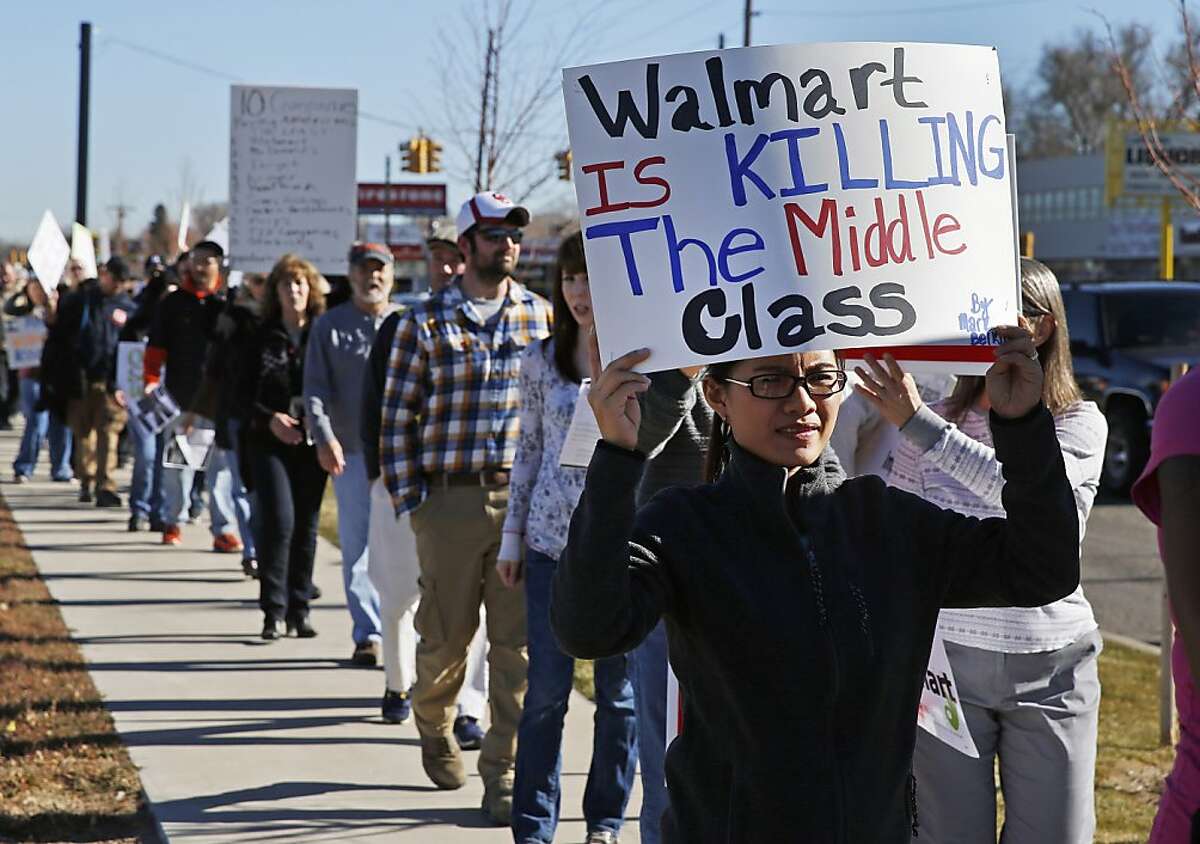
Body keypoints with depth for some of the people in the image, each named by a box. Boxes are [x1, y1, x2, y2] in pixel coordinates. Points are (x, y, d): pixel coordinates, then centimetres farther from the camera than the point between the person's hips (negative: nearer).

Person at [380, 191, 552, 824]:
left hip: (525, 497, 2)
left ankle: (503, 773, 5)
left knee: (519, 640, -1)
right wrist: (409, 501, -3)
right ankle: (434, 730, 36)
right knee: (445, 633, 7)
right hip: (451, 501, -1)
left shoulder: (540, 316, 7)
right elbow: (397, 419, 2)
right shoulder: (425, 322, 1)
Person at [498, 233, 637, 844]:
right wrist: (512, 535, 9)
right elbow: (529, 449, 10)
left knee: (619, 688, 6)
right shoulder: (541, 360, 5)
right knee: (547, 688, 1)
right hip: (552, 541, 1)